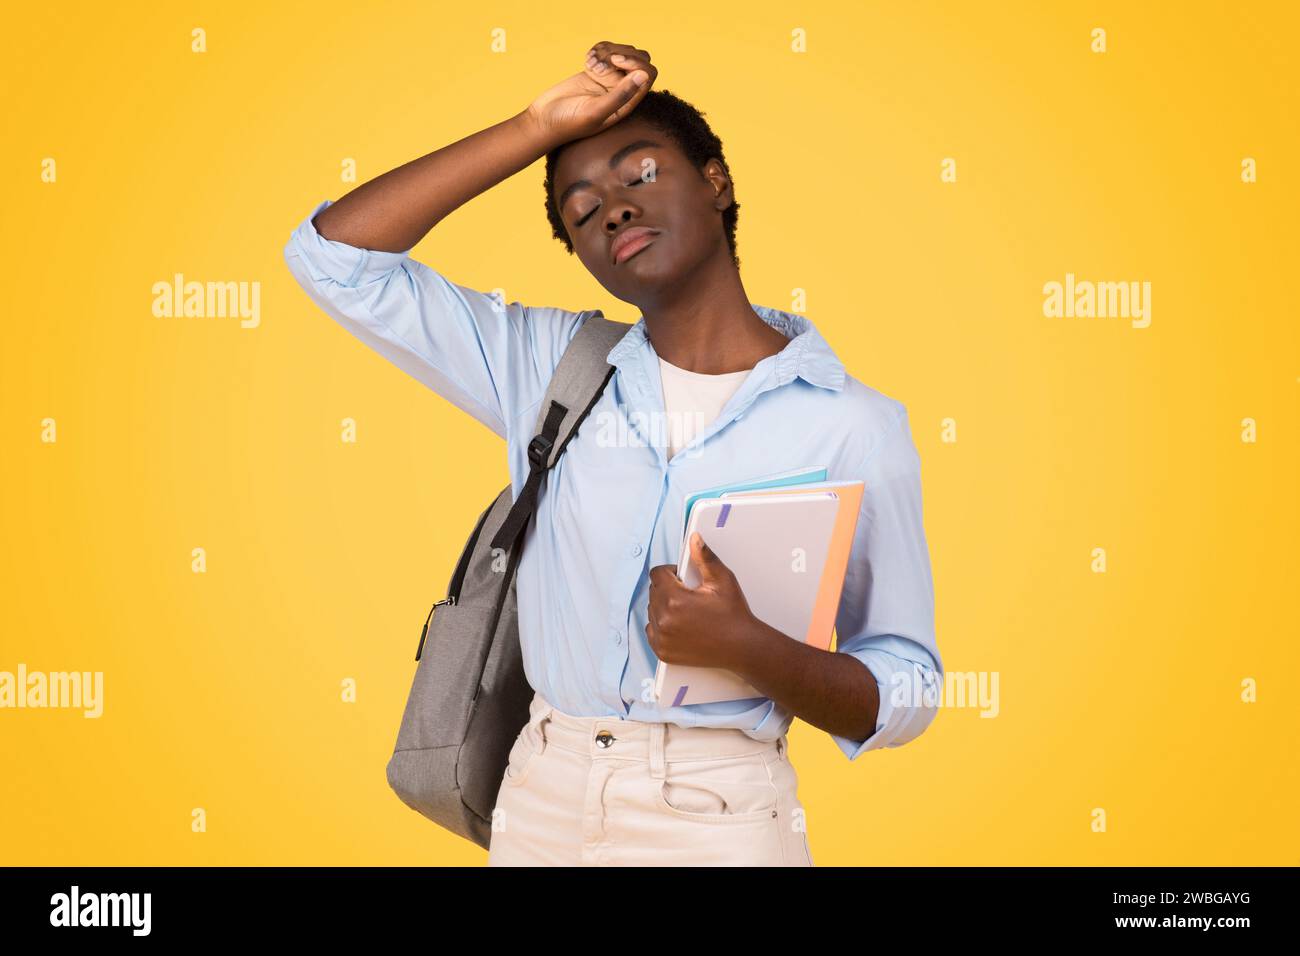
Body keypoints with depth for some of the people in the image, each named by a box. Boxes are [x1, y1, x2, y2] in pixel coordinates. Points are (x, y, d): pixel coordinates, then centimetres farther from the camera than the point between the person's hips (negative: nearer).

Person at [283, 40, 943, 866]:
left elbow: (907, 692, -5)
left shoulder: (854, 426, -6)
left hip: (720, 821, -3)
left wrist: (748, 648, -23)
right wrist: (540, 127, -3)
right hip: (543, 803, 4)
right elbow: (337, 255, 0)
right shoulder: (553, 369, 4)